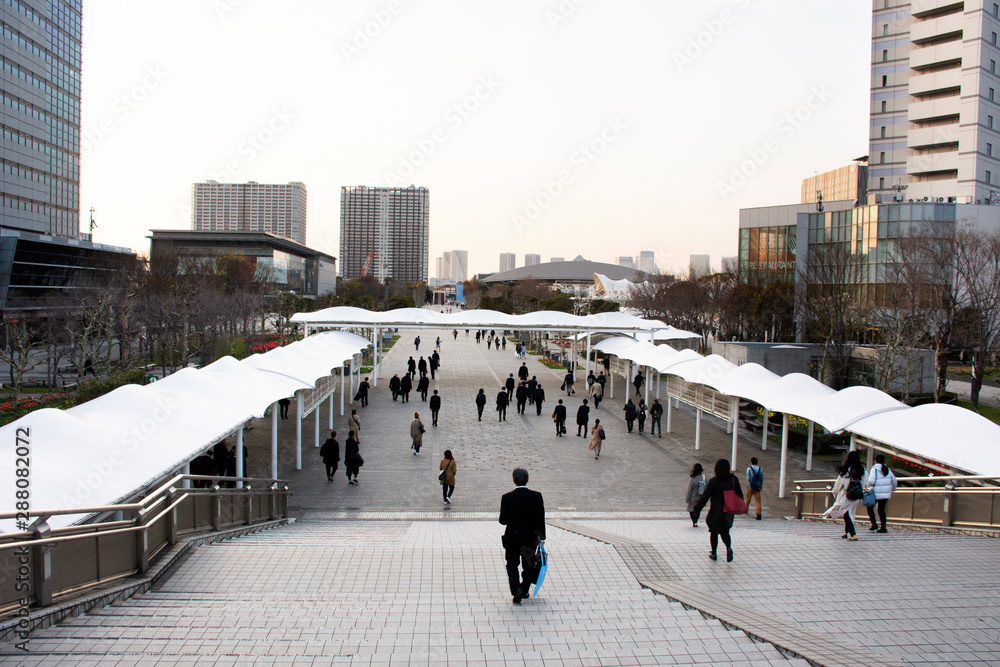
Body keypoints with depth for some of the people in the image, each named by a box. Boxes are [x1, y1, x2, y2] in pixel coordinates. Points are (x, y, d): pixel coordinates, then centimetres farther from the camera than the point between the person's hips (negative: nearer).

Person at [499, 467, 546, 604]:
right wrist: (542, 537, 5)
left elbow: (503, 520, -11)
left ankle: (516, 589, -9)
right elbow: (541, 519, -5)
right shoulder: (537, 496, -10)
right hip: (531, 538, 2)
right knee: (528, 564, 20)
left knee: (512, 564, 11)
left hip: (512, 538, -2)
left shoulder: (507, 497, -15)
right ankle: (524, 590, 28)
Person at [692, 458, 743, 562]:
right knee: (725, 532, 18)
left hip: (716, 511, -3)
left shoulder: (713, 481, -16)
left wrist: (696, 508, -2)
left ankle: (713, 553, 21)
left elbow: (705, 496, -12)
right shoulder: (733, 479, -5)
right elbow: (740, 495, 3)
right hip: (729, 512, 4)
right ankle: (728, 547, -8)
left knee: (714, 532, 15)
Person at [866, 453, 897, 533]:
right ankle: (883, 527, 4)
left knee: (870, 508, 12)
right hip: (886, 494, 5)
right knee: (881, 510, 12)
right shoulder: (887, 469, 7)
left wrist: (865, 483, 0)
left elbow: (871, 481, -20)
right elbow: (894, 481, 15)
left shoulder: (874, 469, -10)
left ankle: (874, 524, 1)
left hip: (876, 494, -5)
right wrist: (892, 490, 31)